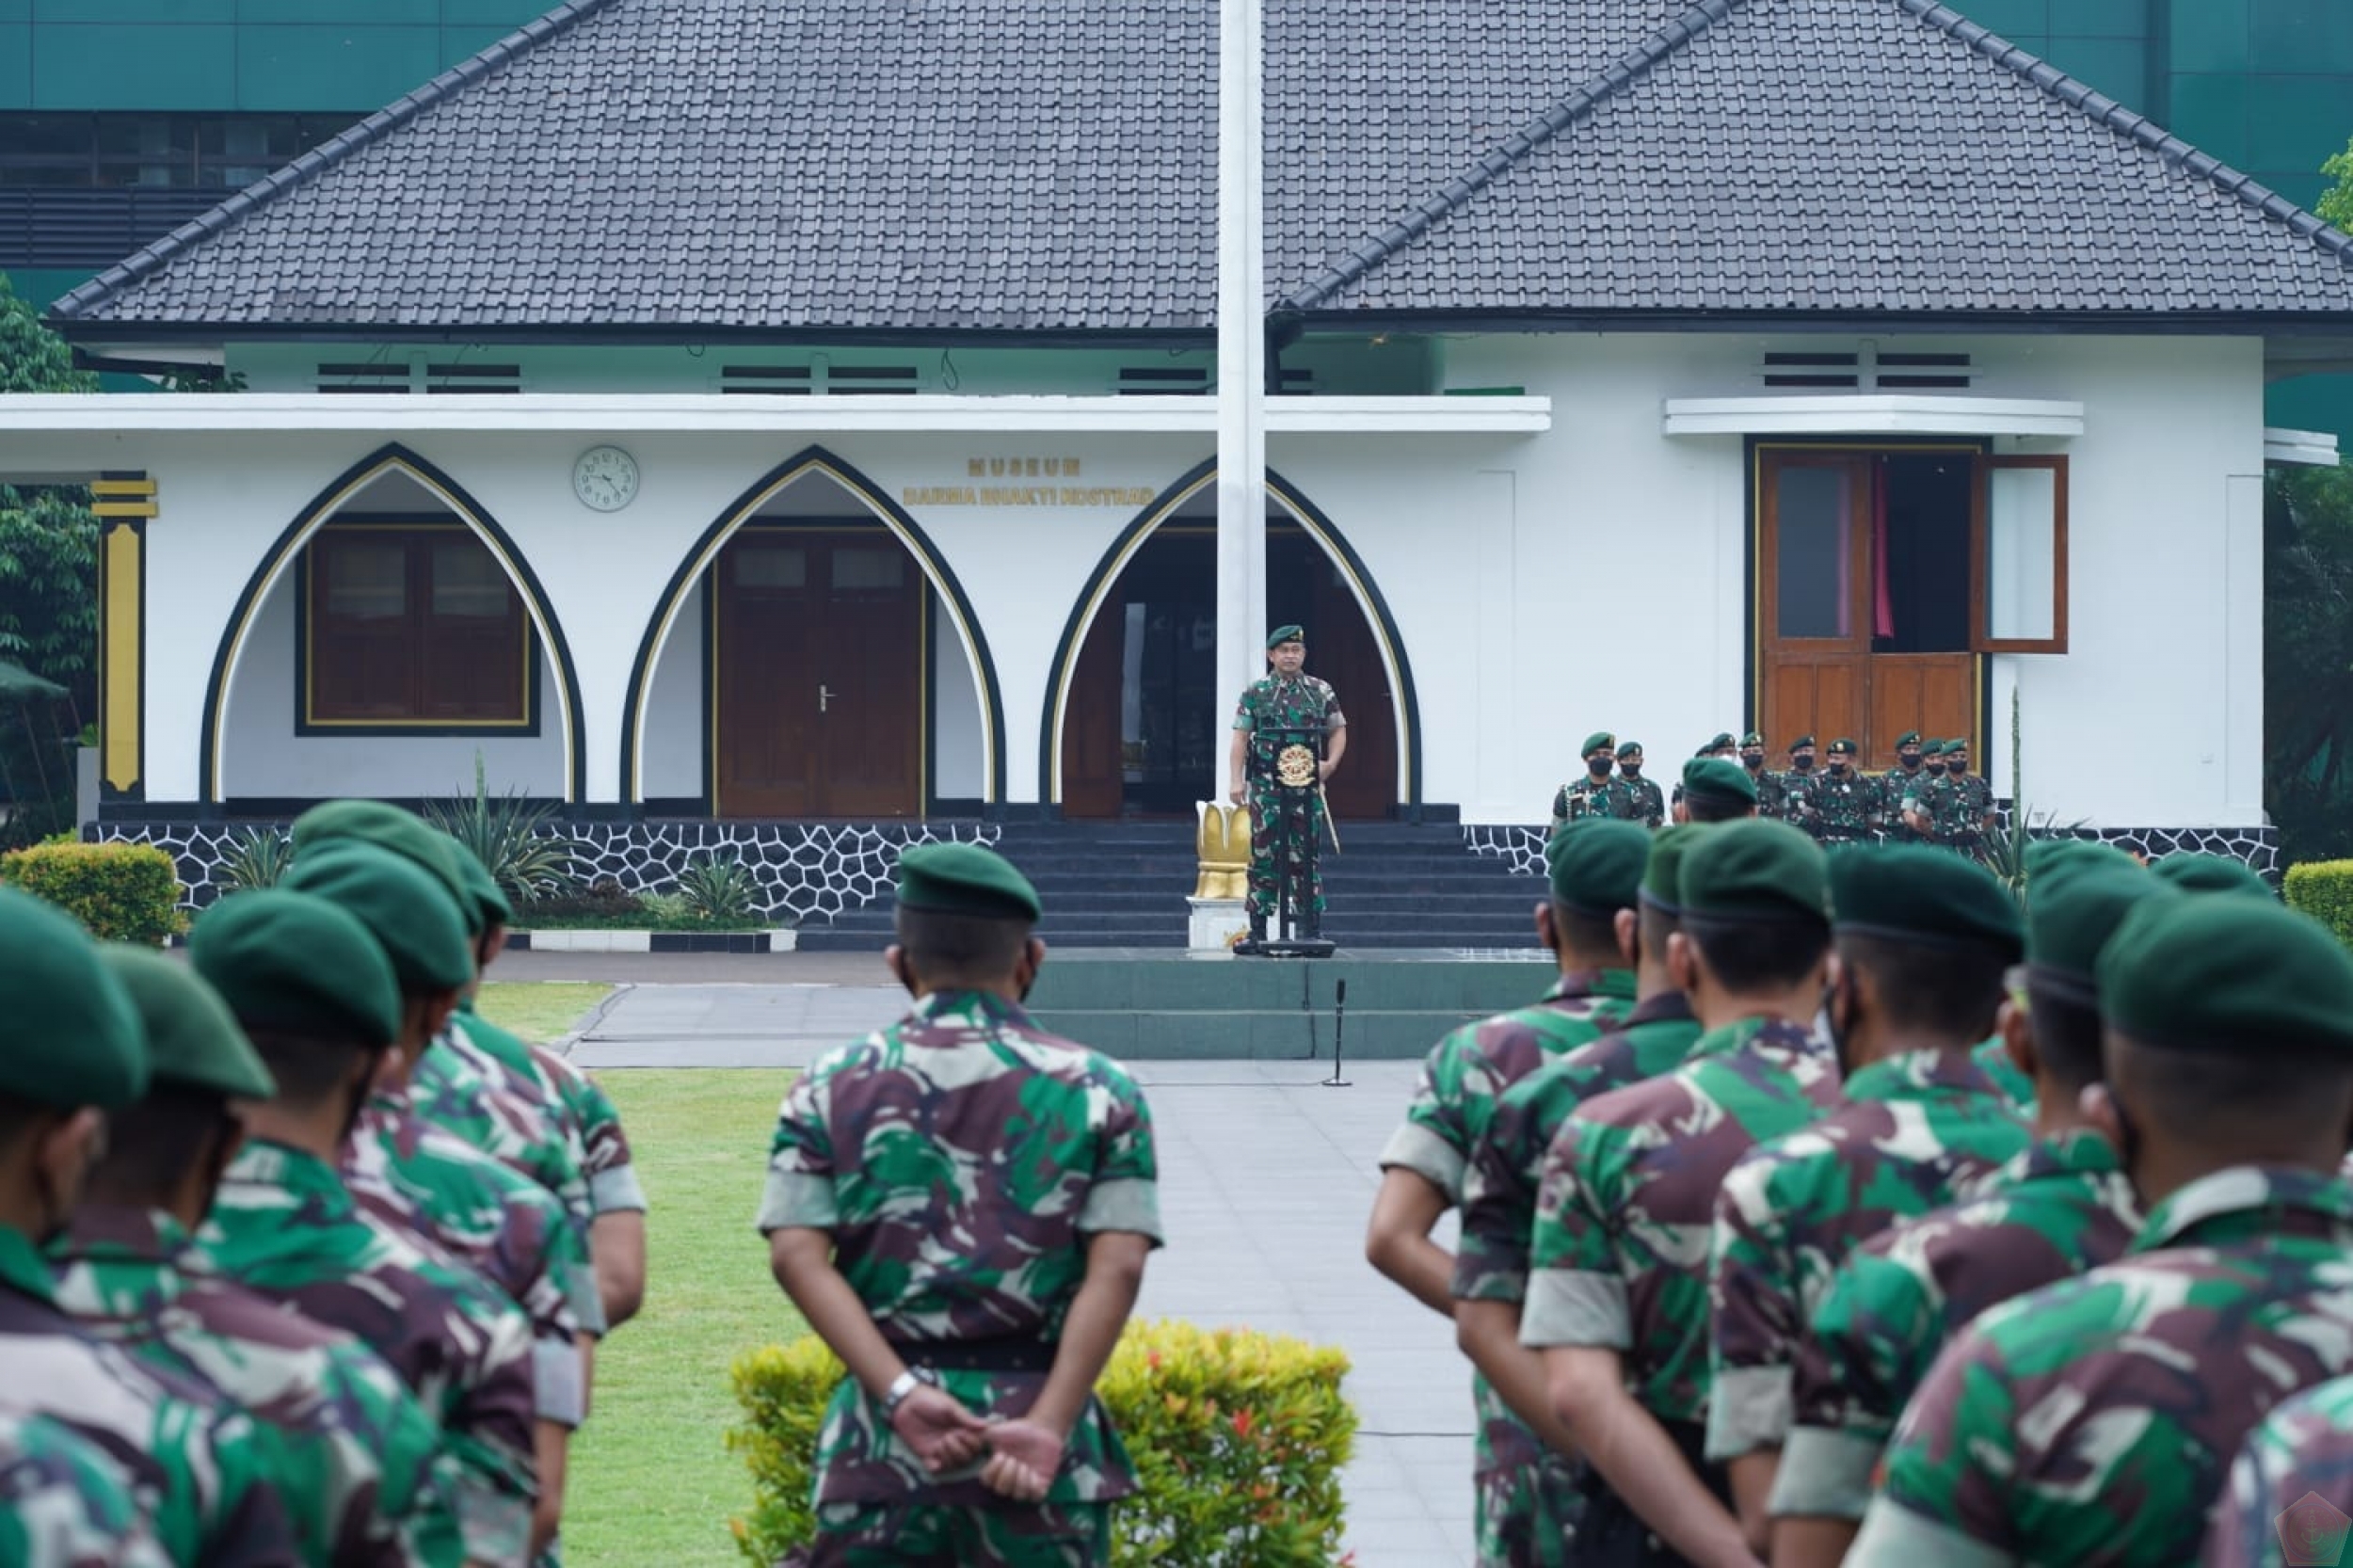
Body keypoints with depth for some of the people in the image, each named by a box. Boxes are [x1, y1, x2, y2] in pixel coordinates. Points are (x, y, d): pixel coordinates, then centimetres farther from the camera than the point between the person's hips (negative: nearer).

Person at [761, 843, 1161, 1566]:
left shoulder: (830, 1086, 7)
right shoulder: (1098, 1089, 4)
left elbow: (797, 1255, -5)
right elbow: (1117, 1268, -8)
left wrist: (901, 1395, -11)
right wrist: (1049, 1425, -13)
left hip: (879, 1439, 1)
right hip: (1040, 1406, -1)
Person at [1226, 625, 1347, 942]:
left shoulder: (1322, 692, 9)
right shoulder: (1255, 693, 4)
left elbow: (1338, 731, 15)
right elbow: (1240, 738, 2)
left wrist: (1331, 763, -3)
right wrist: (1236, 780, -8)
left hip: (1307, 786, 1)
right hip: (1265, 788, -1)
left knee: (1306, 856, 2)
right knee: (1263, 854, 0)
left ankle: (1311, 927, 5)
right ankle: (1258, 927, 4)